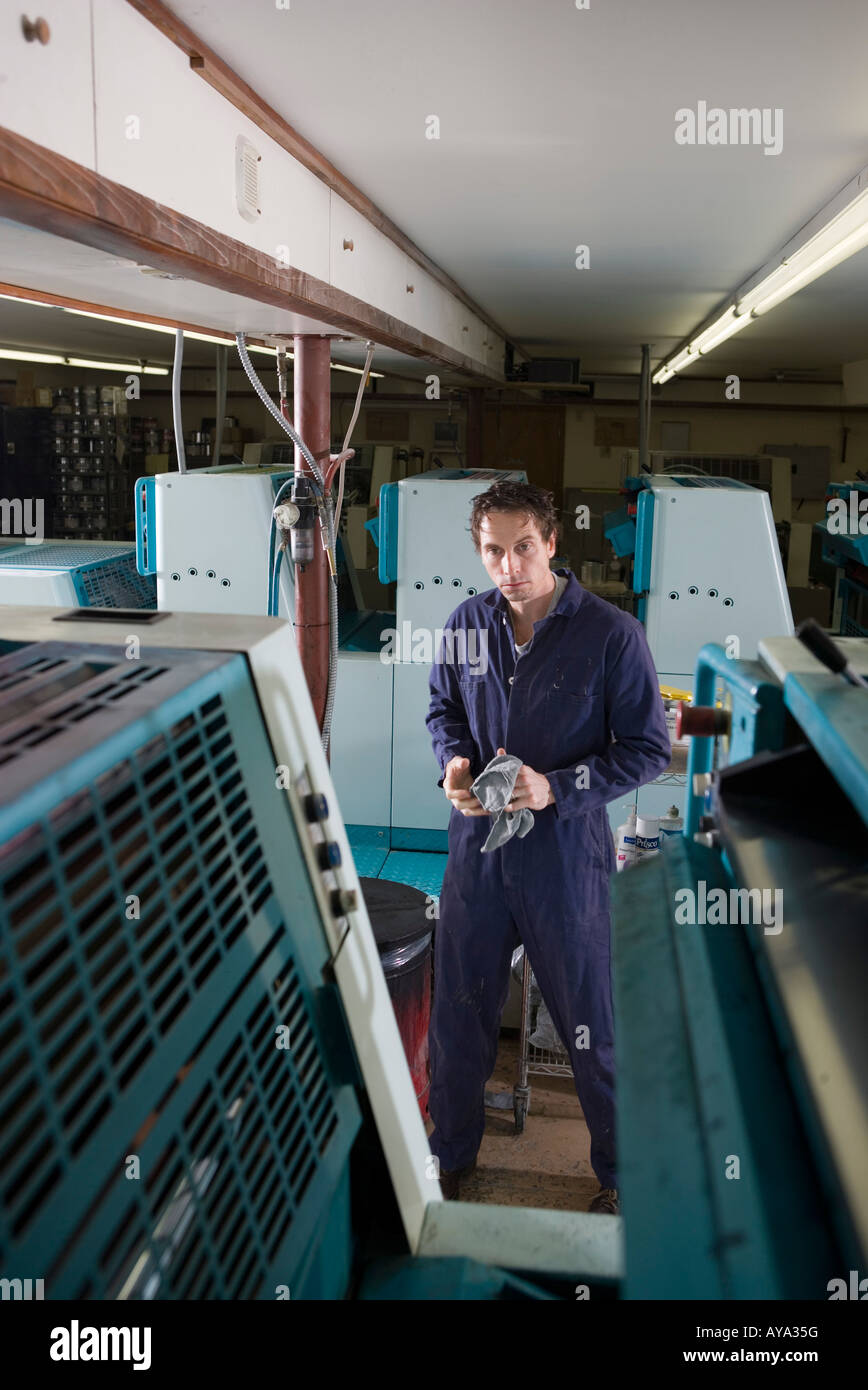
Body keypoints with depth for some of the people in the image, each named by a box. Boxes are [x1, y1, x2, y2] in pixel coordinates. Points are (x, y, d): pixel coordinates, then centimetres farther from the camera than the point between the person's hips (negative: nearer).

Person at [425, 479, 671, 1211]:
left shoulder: (612, 634, -14)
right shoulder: (466, 623, -1)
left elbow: (649, 750, -9)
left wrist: (556, 788, -21)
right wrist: (454, 760, -8)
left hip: (564, 853, -4)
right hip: (476, 846, 4)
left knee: (592, 1026, 11)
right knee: (458, 1012, 18)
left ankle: (622, 1175, 37)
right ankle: (451, 1155, 43)